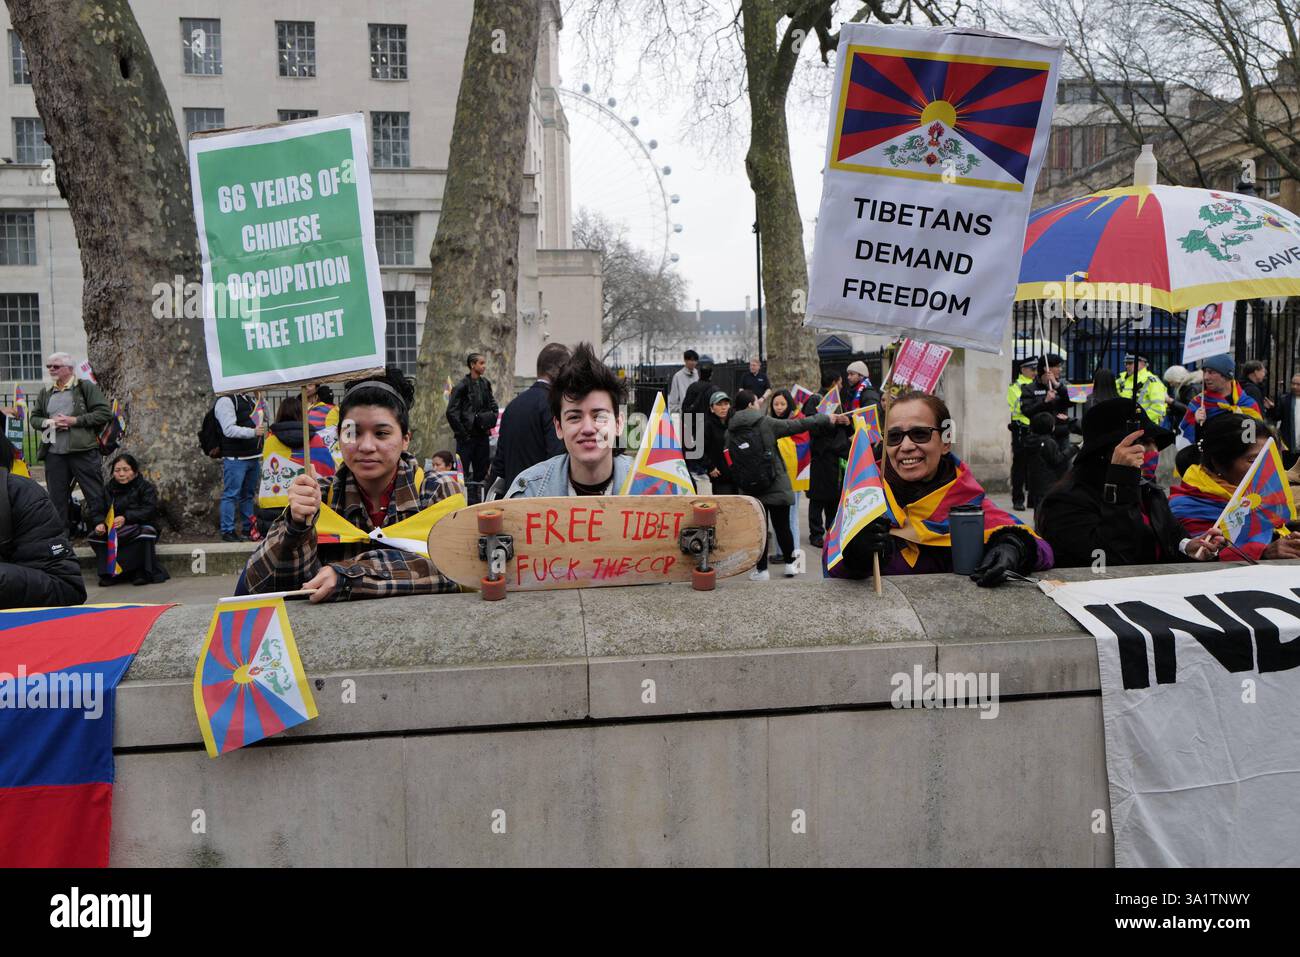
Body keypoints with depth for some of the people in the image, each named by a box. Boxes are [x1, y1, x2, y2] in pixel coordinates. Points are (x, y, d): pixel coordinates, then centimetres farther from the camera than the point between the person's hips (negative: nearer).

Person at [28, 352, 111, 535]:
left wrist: (75, 420, -13)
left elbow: (105, 412, -7)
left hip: (84, 452, -5)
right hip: (54, 454, 5)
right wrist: (49, 422, -3)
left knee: (96, 497, -2)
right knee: (57, 500, 10)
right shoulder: (45, 393, 16)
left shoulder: (86, 387, 0)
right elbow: (33, 418, 19)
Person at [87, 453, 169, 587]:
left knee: (146, 531, -37)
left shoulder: (146, 487, 0)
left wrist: (126, 518, -29)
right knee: (95, 536, -21)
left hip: (140, 527, -4)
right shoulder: (108, 489, 13)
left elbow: (149, 510, -15)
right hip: (115, 531, 4)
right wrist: (100, 523, -19)